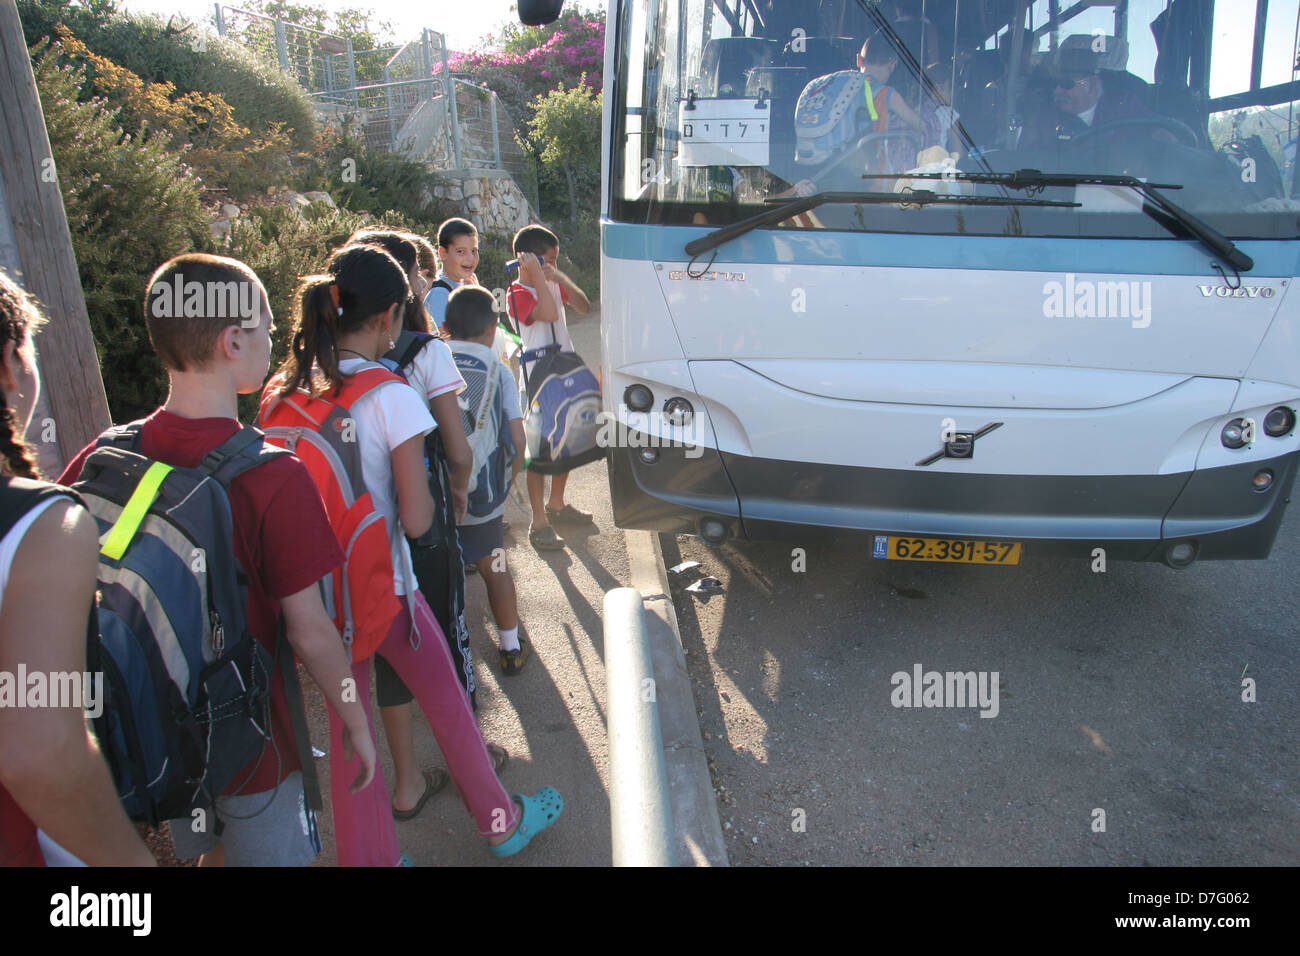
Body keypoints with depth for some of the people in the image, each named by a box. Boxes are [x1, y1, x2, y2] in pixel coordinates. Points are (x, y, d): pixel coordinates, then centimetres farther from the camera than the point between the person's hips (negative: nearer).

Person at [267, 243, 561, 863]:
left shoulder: (284, 389, -3)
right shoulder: (391, 398, -19)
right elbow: (416, 520, -18)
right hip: (383, 587, -5)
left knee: (345, 725, 18)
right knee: (447, 703, 16)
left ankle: (367, 856, 34)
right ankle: (501, 822, 36)